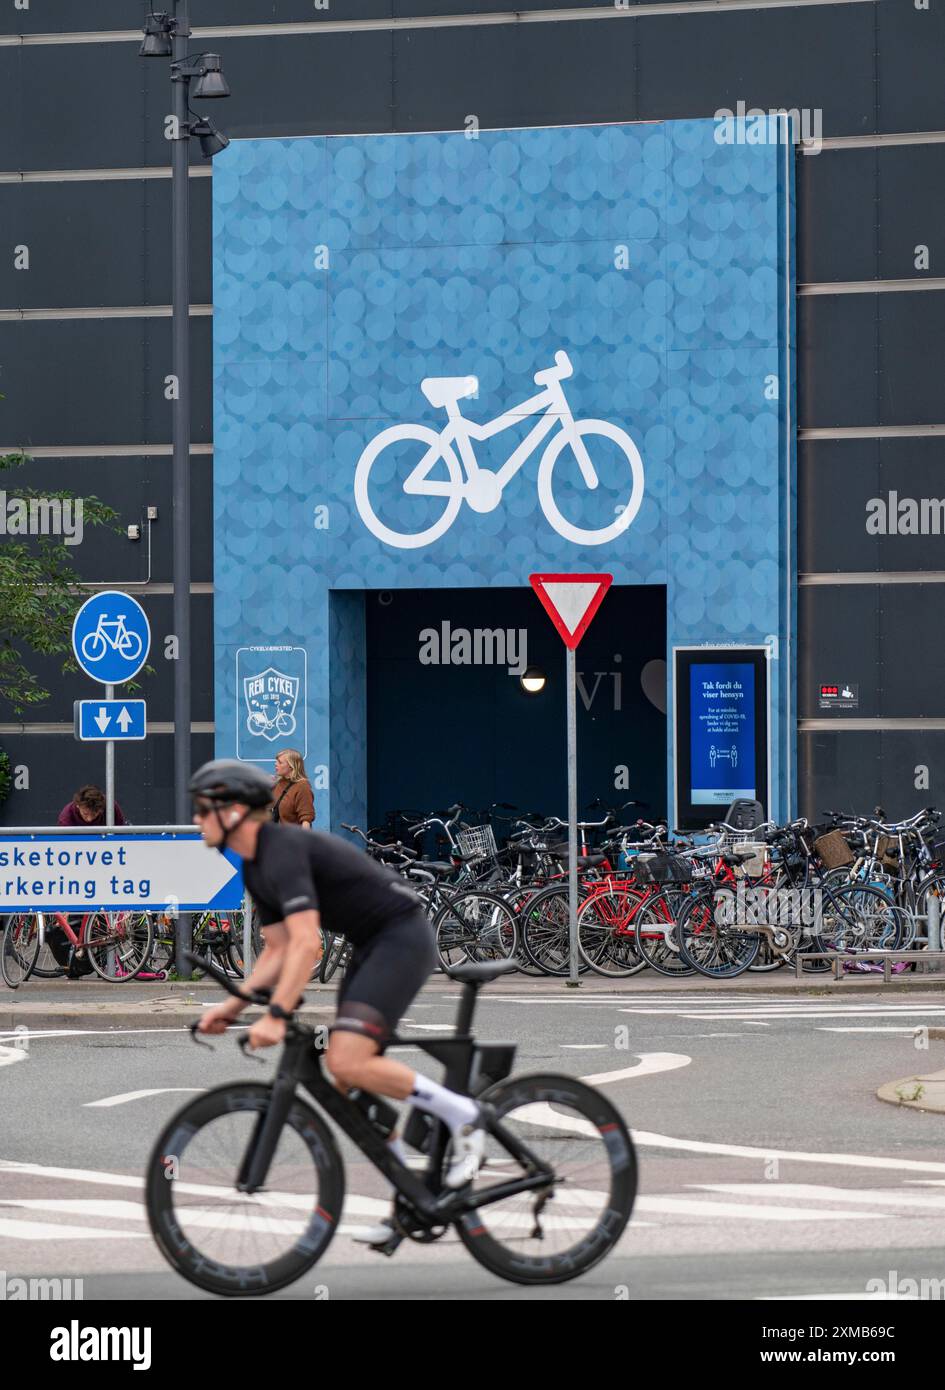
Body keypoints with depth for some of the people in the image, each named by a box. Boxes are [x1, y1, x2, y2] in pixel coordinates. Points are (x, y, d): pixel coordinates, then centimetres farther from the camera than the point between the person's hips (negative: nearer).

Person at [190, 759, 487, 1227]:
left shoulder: (284, 850, -20)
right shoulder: (255, 868, 11)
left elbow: (306, 943, -30)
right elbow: (277, 951, 15)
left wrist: (276, 1016, -34)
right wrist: (233, 1006, 5)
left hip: (402, 937, -10)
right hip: (371, 945, 10)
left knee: (347, 1061, -23)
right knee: (350, 1084, 6)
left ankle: (458, 1112, -9)